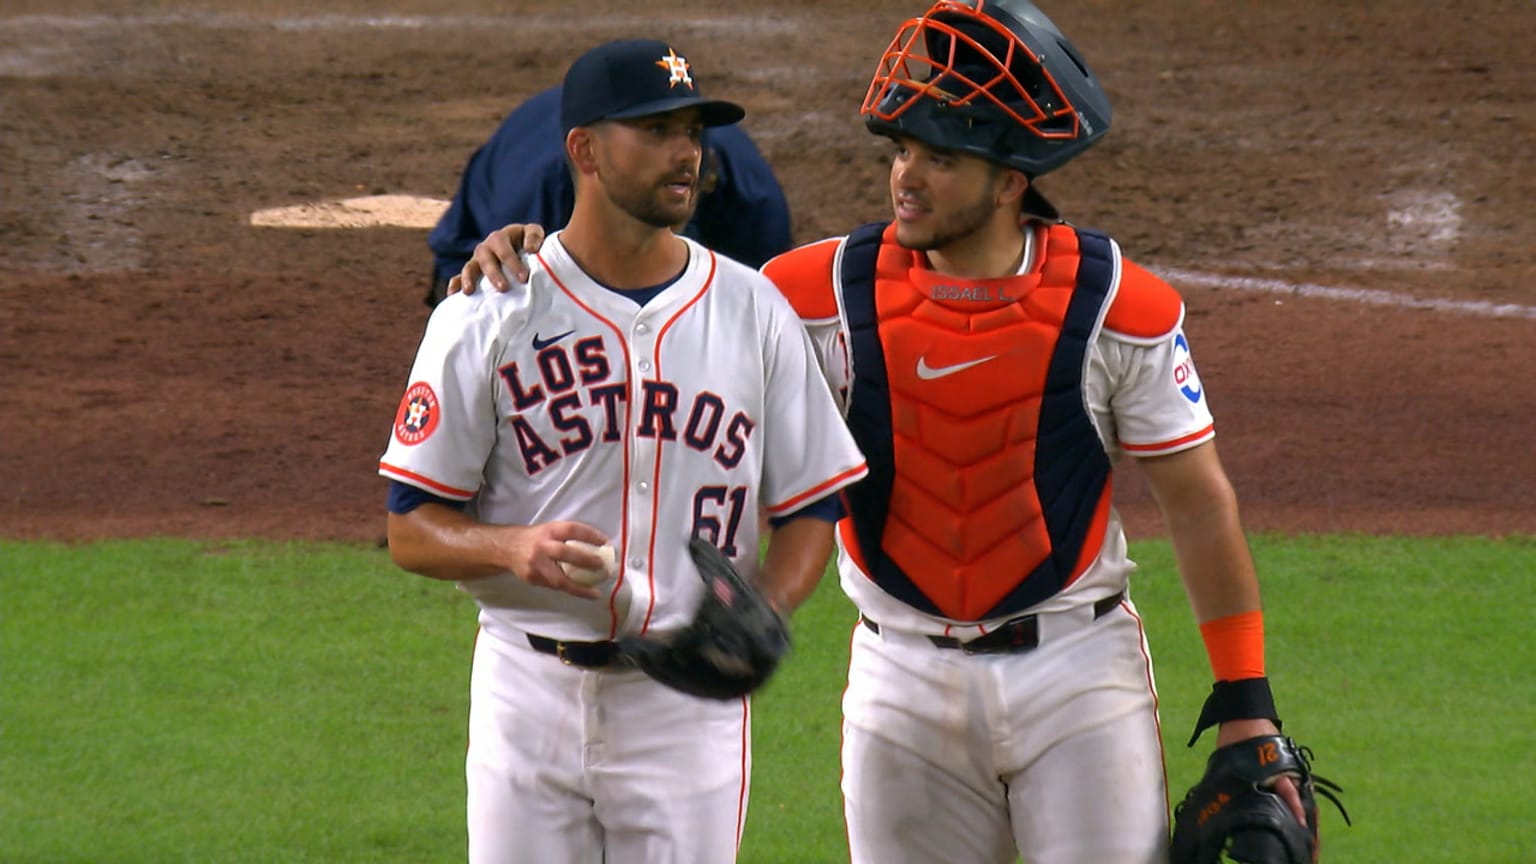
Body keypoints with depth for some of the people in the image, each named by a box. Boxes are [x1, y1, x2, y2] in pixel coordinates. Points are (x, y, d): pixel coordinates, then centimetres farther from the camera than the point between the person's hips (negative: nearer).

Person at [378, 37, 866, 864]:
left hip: (690, 700, 1)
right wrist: (512, 547, -23)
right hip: (529, 693, -1)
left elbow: (812, 511, 7)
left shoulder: (755, 312, 5)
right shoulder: (487, 317, -1)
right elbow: (412, 529, -1)